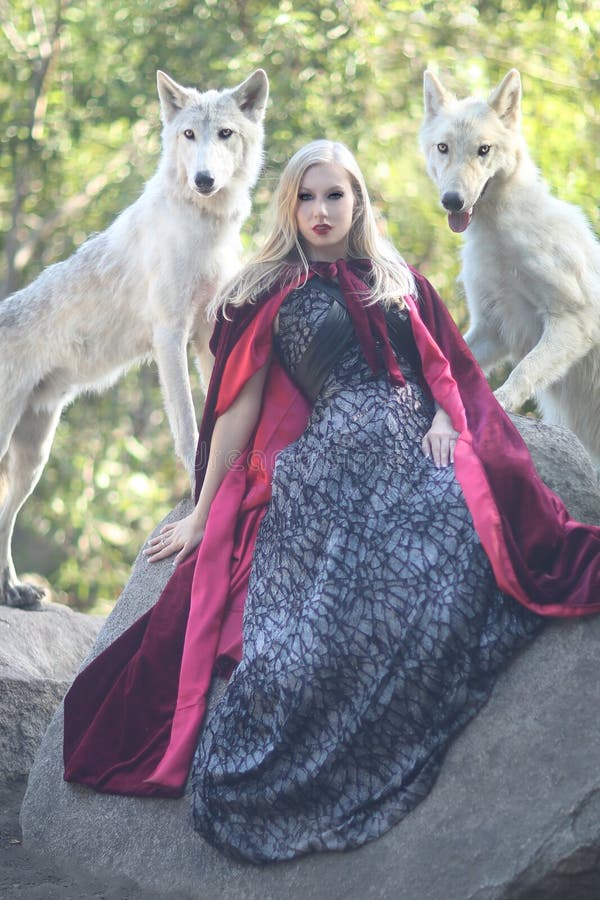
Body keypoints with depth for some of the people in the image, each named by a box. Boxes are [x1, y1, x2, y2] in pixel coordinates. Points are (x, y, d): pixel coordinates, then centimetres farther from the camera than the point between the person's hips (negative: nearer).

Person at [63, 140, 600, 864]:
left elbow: (445, 370, 25)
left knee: (461, 550, -32)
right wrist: (202, 516, 13)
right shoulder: (273, 294, 16)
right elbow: (239, 409, 14)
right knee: (317, 628, -25)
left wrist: (446, 419, 0)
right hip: (328, 470, -3)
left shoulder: (402, 286, 25)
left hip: (417, 458, 3)